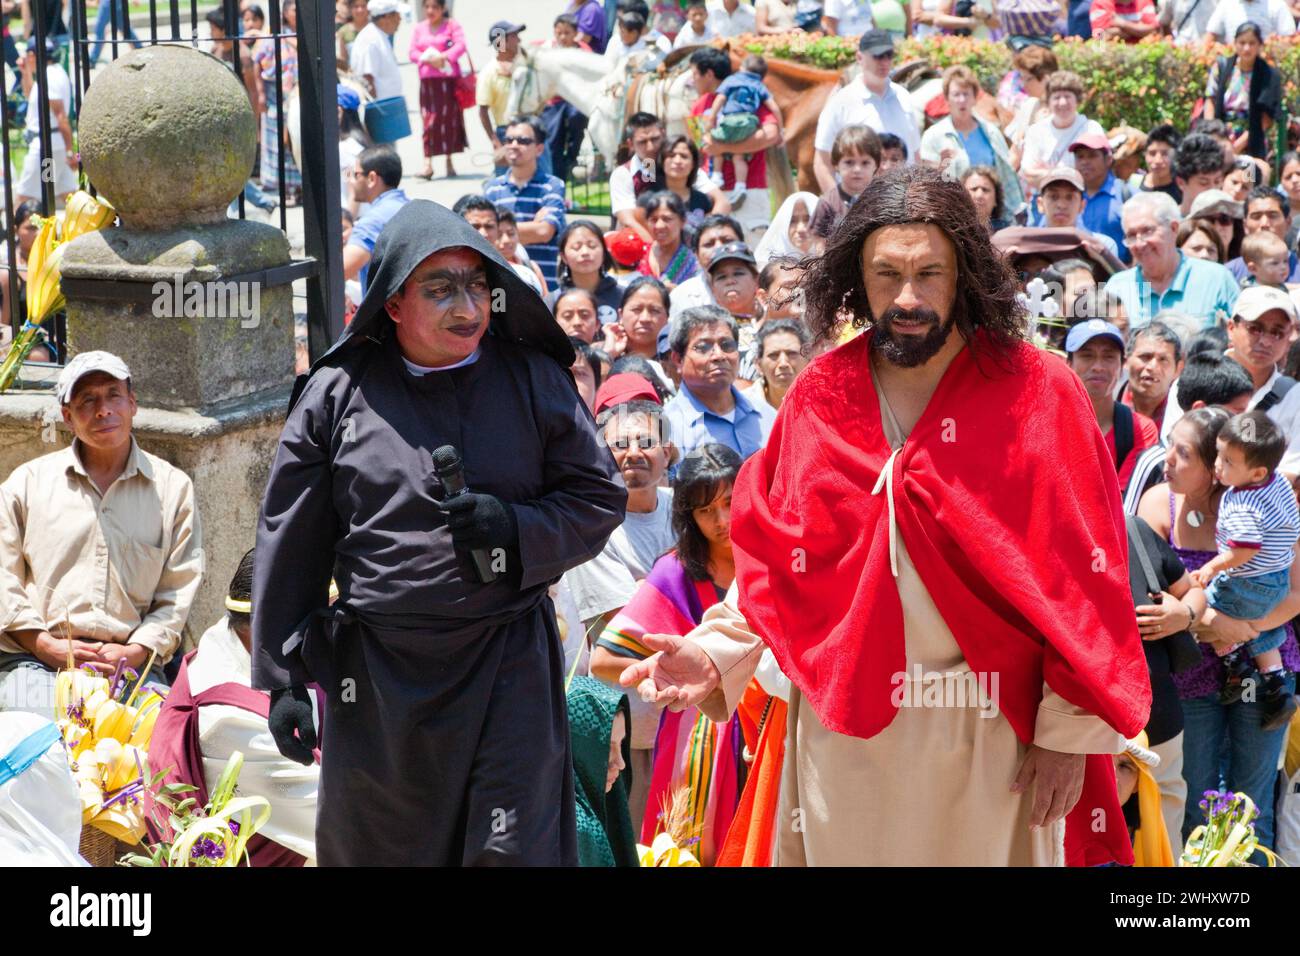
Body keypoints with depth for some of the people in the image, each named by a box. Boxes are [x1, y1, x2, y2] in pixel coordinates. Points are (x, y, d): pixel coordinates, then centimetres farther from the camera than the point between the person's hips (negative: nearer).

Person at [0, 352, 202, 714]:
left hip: (131, 665, 0)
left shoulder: (173, 488, 13)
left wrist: (136, 652, -7)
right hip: (36, 661, 0)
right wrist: (46, 646, -5)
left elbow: (178, 592, 9)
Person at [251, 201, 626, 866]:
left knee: (515, 849, -3)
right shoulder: (338, 393, 0)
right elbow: (290, 543, 4)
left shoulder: (533, 379, 1)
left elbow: (599, 498, 6)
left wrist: (517, 528, -13)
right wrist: (283, 679, 3)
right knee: (374, 850, 12)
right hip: (375, 674, 1)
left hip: (508, 665, -1)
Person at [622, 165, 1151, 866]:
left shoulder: (1034, 392, -5)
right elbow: (775, 560, 6)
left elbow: (1080, 573, -7)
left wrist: (1069, 729, -11)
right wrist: (716, 655, -10)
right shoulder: (819, 400, 5)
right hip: (843, 731, 2)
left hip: (990, 739, -2)